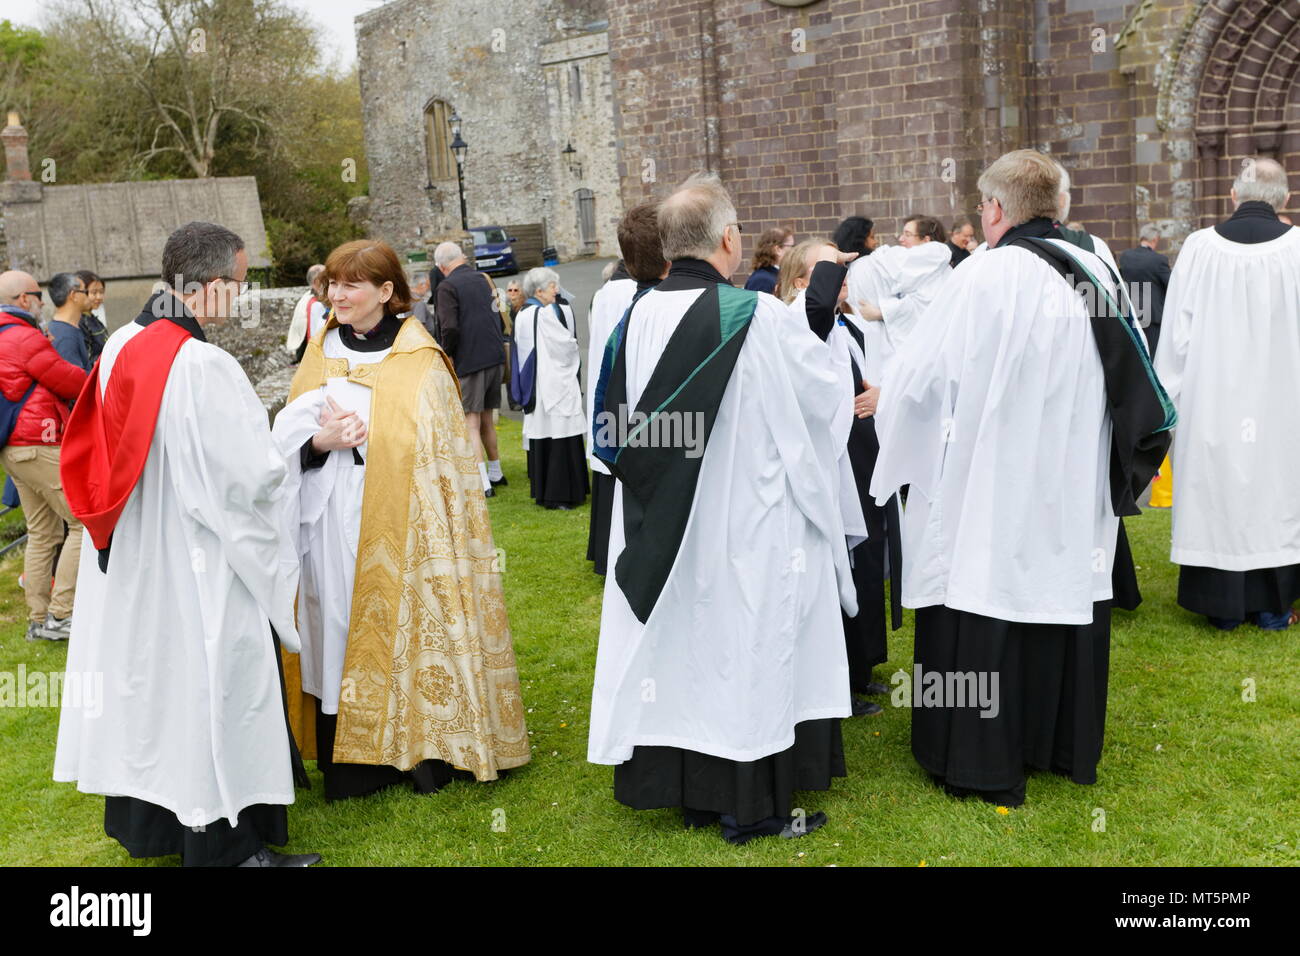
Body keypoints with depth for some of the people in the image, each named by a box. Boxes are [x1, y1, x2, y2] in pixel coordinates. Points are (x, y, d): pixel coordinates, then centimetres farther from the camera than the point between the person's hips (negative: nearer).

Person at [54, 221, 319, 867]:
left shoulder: (122, 346, 1)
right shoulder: (203, 366, -25)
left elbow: (93, 457, 11)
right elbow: (250, 479, -23)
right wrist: (292, 450, -3)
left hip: (128, 568, 8)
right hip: (198, 570, -8)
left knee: (147, 679, 20)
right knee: (208, 687, 4)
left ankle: (145, 821, 38)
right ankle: (228, 843, 18)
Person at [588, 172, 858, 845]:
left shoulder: (638, 318, -4)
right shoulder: (758, 316, -17)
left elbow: (613, 428, 7)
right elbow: (831, 393, -2)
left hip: (663, 531, 5)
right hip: (748, 526, -5)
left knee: (678, 640, 15)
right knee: (745, 644, 7)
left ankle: (688, 791, 28)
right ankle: (748, 806, 18)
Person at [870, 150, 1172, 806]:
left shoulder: (984, 279, -17)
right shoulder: (1094, 272, 3)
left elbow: (918, 377, -11)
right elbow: (1135, 379, 13)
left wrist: (882, 399, 10)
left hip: (995, 490, -7)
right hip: (1077, 487, 7)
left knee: (985, 617, 4)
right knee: (1064, 599, 17)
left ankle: (986, 765, 14)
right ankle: (1067, 744, 32)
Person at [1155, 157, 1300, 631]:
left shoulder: (1200, 247, -6)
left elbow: (1177, 331, -4)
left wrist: (1170, 395, 5)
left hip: (1212, 400, 0)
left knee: (1218, 487, 8)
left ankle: (1223, 605, 15)